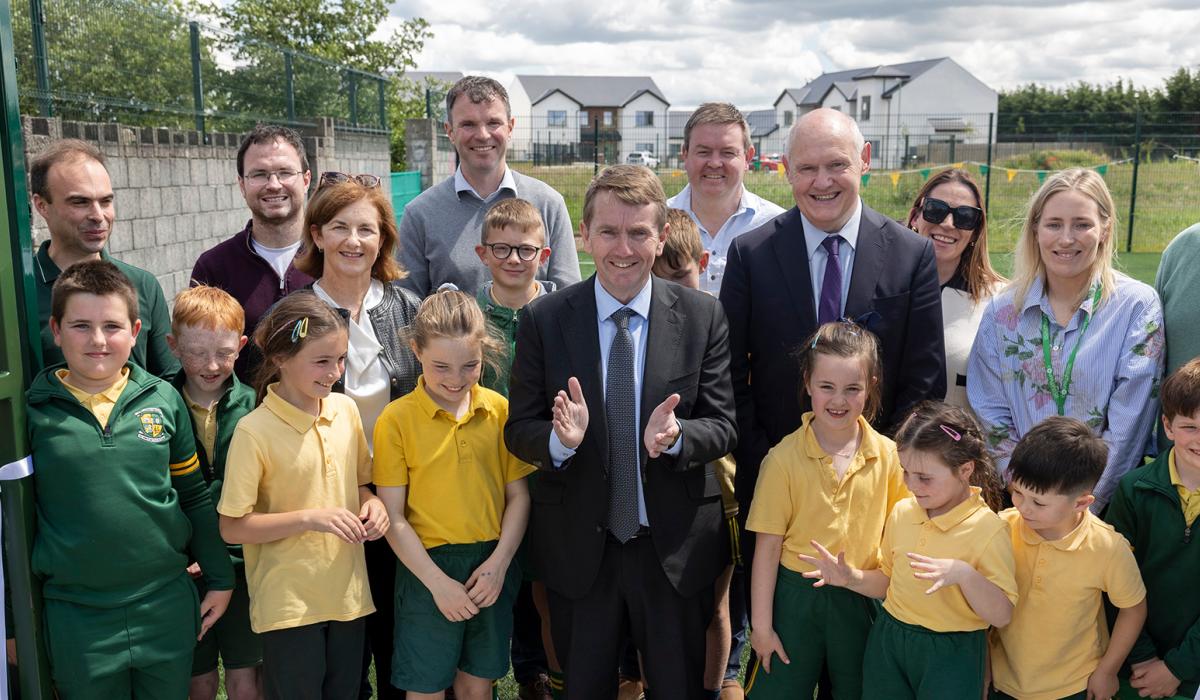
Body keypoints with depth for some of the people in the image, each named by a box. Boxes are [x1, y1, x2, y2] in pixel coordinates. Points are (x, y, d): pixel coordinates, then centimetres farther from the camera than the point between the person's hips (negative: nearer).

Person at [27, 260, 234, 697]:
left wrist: (220, 579, 9)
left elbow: (194, 497, 6)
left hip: (168, 606, 2)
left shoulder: (163, 399, -2)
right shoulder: (32, 411, -6)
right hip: (76, 617, -1)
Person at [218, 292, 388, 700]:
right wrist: (310, 518, -22)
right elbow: (232, 528, -14)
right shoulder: (255, 431, -15)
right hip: (288, 602, -5)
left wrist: (372, 503, -7)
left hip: (348, 593, 5)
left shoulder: (346, 410, 1)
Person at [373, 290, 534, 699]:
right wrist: (437, 581, -12)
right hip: (428, 567, -2)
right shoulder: (397, 419, -8)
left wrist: (499, 562, -9)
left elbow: (518, 495, 2)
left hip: (492, 565, 2)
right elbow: (393, 518, -8)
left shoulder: (499, 410, -1)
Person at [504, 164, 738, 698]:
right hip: (578, 548, 1)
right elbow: (518, 430, -4)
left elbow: (722, 427, -5)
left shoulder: (703, 317, -5)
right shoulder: (543, 320, -6)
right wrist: (560, 438, -26)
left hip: (676, 548, 0)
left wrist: (674, 437, -27)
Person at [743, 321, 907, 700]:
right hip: (796, 596, -2)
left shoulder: (888, 455, -6)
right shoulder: (784, 459, -12)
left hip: (862, 600, 2)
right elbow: (768, 545, -8)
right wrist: (761, 624, -5)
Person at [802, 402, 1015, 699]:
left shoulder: (988, 530, -15)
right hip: (888, 642, 5)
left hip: (950, 655, -5)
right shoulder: (901, 513, 0)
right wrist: (851, 578, -5)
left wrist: (964, 574, -31)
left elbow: (1002, 615, -16)